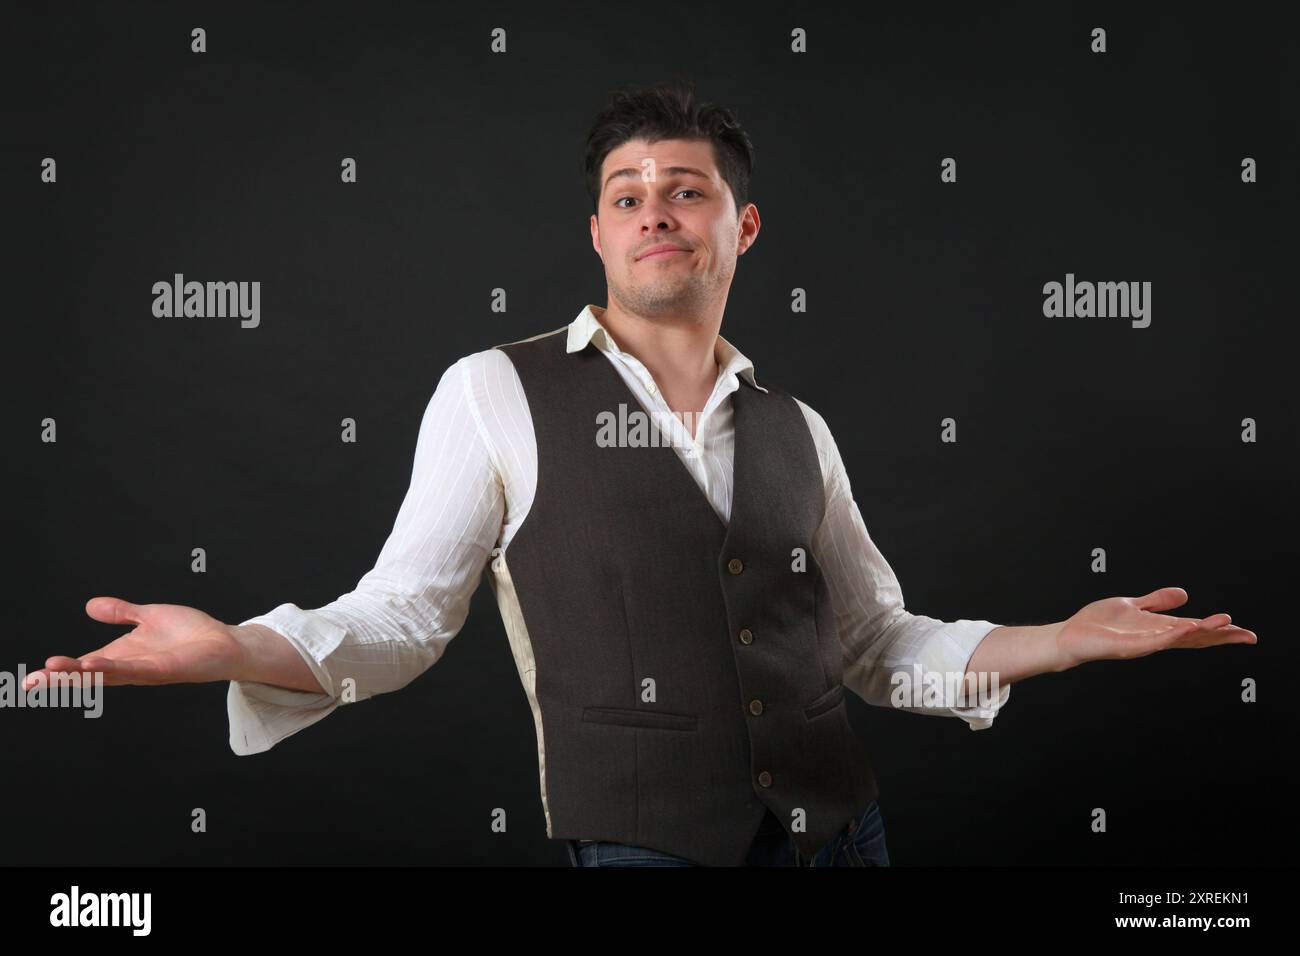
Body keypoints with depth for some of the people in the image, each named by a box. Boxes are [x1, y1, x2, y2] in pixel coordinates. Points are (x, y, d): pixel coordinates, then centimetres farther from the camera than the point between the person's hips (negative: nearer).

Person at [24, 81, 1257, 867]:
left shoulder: (794, 431, 10)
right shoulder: (497, 395, -3)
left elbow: (878, 642, 15)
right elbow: (402, 612, -3)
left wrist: (1071, 638, 7)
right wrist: (234, 649, -20)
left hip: (837, 823, 5)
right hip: (640, 840, -4)